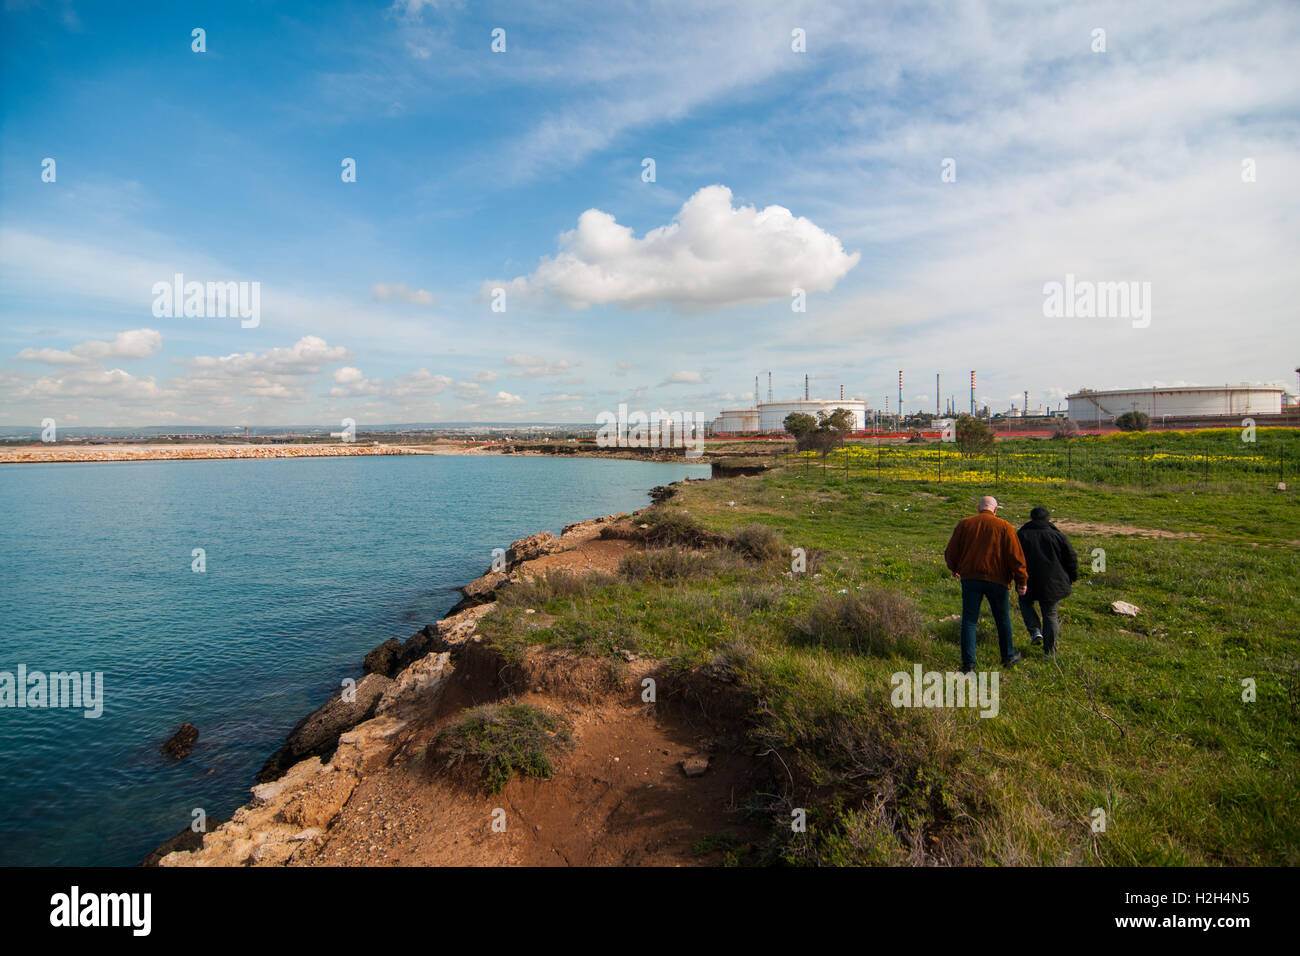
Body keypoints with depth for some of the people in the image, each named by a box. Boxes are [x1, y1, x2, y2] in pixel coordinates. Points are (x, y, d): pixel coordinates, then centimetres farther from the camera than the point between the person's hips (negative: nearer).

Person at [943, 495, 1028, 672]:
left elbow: (950, 553, 5)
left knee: (969, 621, 4)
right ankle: (1008, 656, 33)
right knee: (1003, 619, 19)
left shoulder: (964, 524, 1)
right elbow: (1015, 556, -6)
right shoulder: (1004, 527, -3)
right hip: (997, 580, 0)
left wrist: (954, 569, 23)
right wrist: (1022, 581, 2)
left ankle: (968, 662, 1)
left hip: (970, 578, 0)